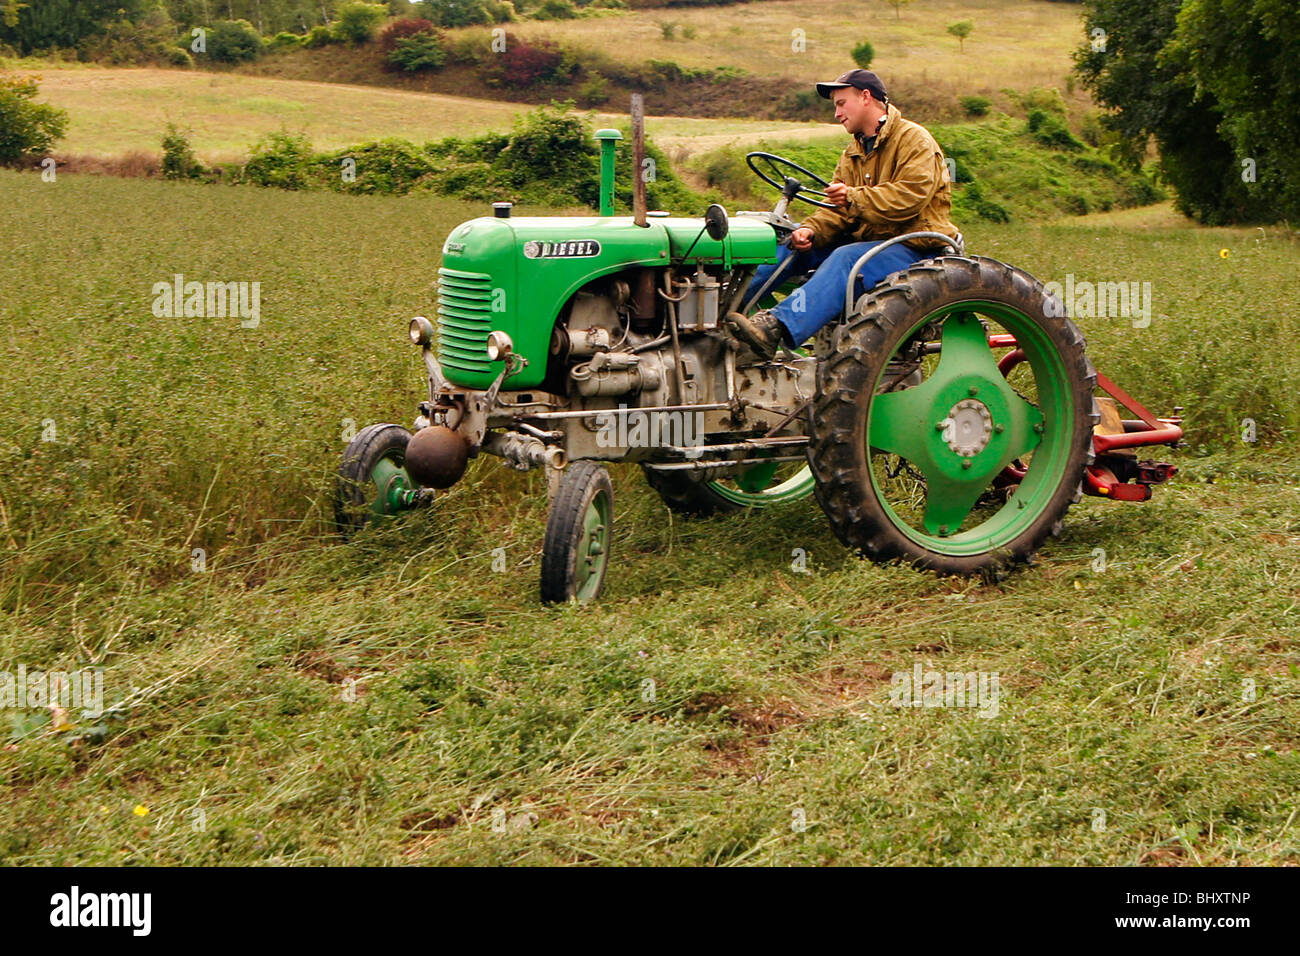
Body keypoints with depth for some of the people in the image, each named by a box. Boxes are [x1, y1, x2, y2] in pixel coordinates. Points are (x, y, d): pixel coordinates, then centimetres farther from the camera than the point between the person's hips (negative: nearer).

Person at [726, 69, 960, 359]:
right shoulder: (853, 154, 18)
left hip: (915, 247, -8)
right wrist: (812, 230, -13)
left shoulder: (914, 140, -7)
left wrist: (855, 197, -31)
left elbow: (910, 197, -23)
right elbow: (838, 210, 8)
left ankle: (777, 326, -54)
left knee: (846, 259, -35)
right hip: (867, 240, 9)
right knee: (791, 242, -5)